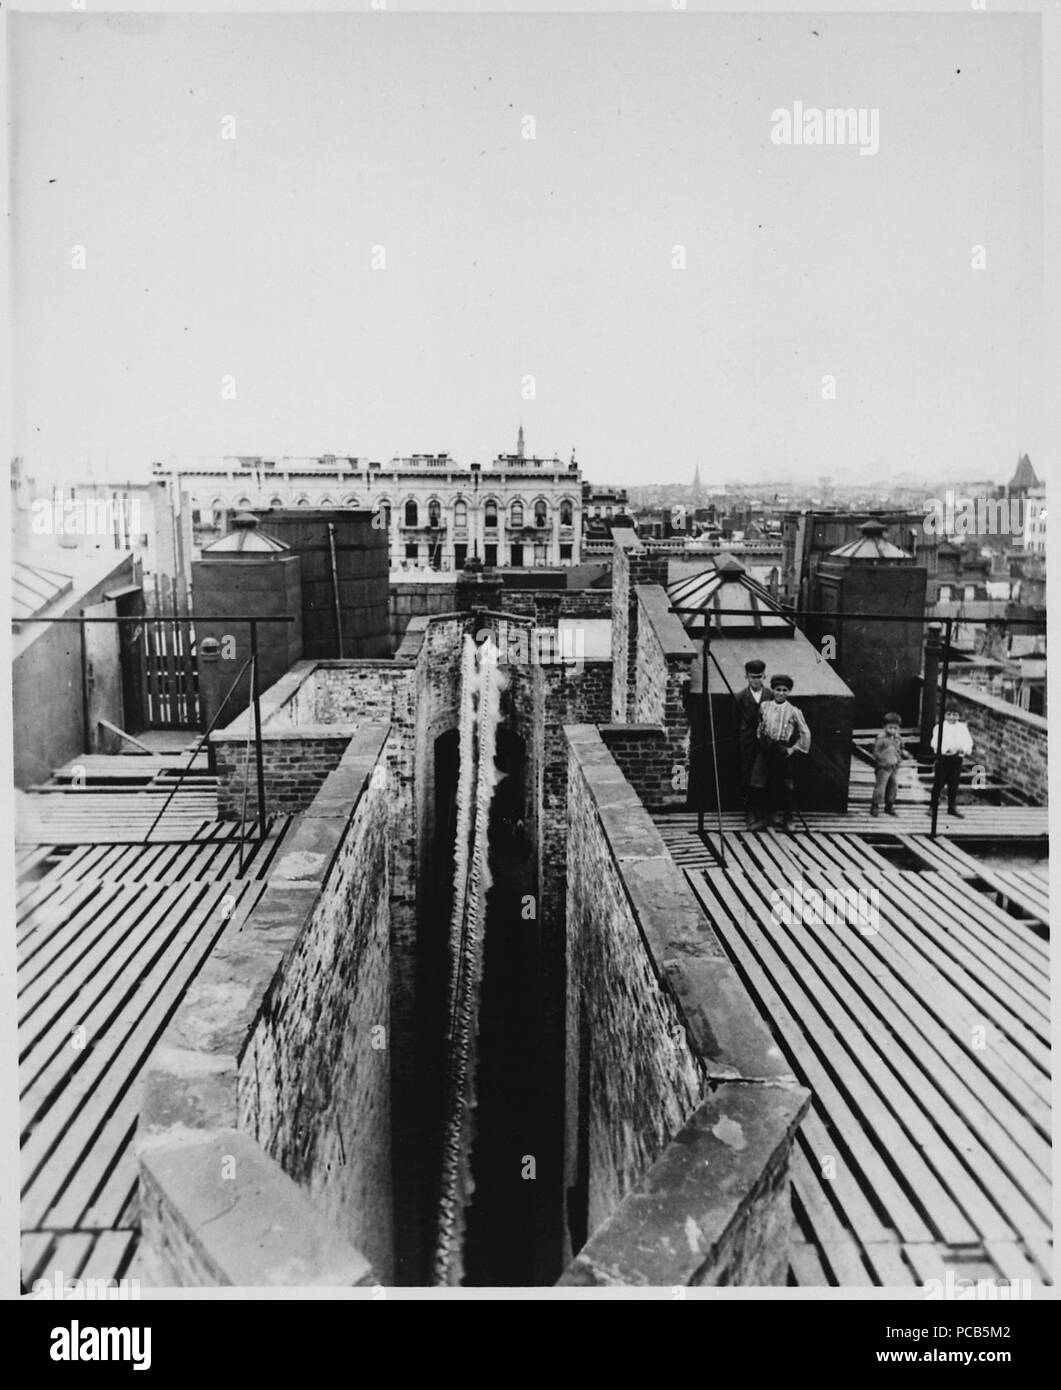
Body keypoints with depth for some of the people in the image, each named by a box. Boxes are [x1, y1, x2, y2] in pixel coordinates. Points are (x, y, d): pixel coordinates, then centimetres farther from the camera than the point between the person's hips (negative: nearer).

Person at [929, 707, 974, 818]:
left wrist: (965, 750, -23)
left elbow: (968, 741, -1)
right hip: (943, 757, -3)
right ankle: (933, 806, 13)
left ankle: (952, 807, 25)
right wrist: (947, 749, -34)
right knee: (938, 783, 2)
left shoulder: (962, 727, 5)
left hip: (957, 758, 3)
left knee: (954, 784, 11)